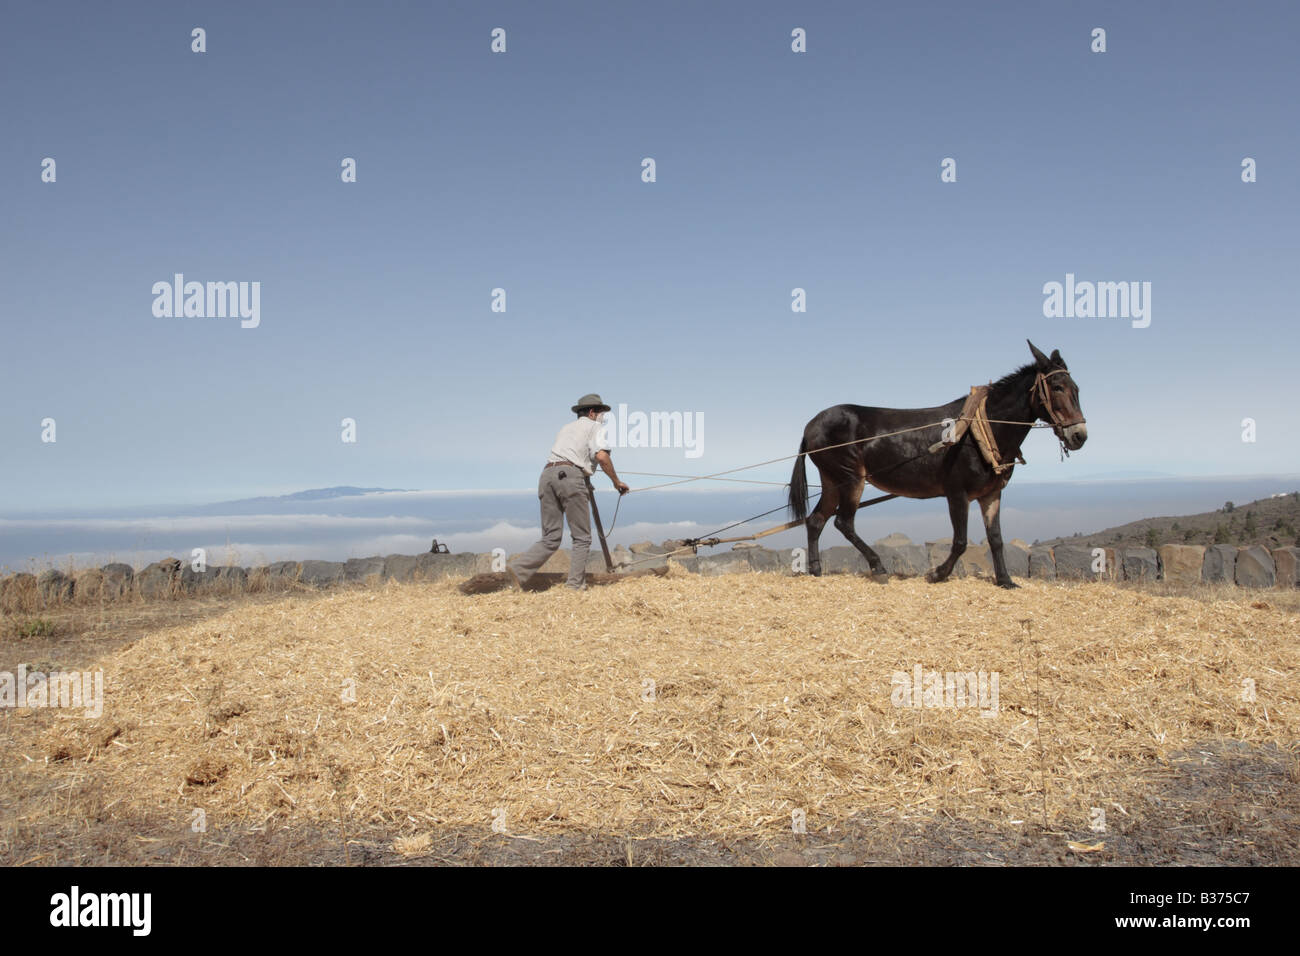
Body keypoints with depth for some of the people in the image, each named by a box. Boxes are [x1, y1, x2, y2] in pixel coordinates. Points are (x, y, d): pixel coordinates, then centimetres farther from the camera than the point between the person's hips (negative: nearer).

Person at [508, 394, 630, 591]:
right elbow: (601, 456, -6)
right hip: (569, 475, -6)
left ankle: (518, 569, -12)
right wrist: (616, 482, 6)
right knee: (582, 538, 4)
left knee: (550, 538, 6)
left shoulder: (567, 427, 32)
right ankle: (575, 586, -1)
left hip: (547, 474, 6)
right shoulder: (594, 427, 11)